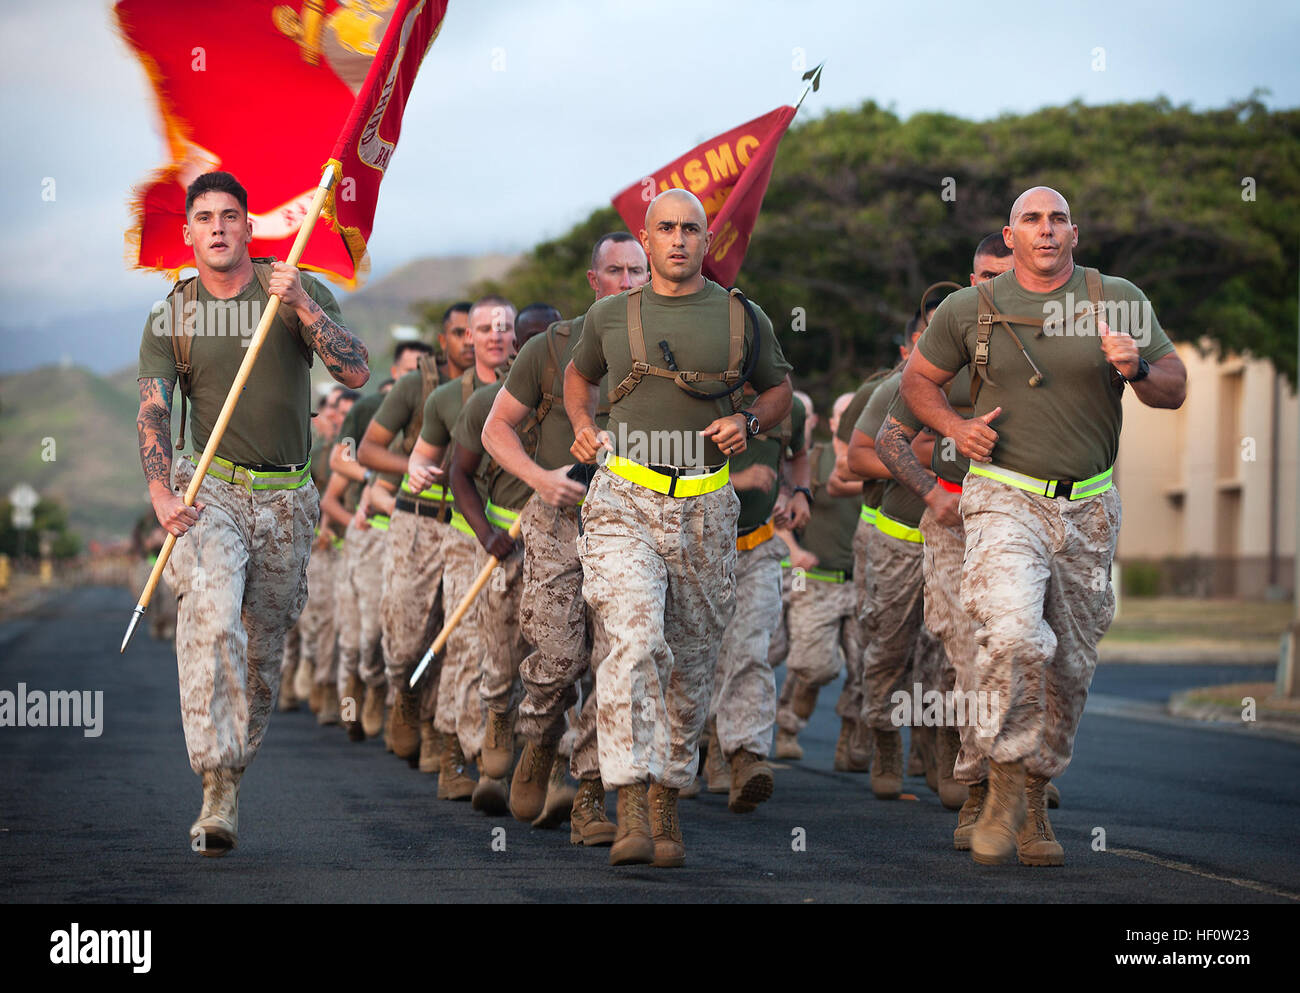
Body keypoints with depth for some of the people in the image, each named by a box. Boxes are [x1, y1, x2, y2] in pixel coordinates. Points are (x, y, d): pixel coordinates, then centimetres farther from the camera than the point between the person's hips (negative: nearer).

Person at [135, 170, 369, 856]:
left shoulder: (300, 291, 3)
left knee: (263, 652, 7)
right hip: (209, 491, -2)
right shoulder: (170, 317, 5)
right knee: (210, 619, -25)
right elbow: (152, 412, -3)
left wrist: (301, 305, -20)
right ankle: (218, 796, -29)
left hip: (285, 498, 2)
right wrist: (162, 493, -20)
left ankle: (233, 769, 28)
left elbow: (356, 374, -8)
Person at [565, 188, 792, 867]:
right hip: (624, 501, -2)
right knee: (635, 642, -21)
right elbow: (578, 374, 28)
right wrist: (582, 426, 8)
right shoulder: (611, 316, 8)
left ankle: (667, 807, 25)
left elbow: (779, 388, 21)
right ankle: (630, 815, -27)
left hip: (705, 506, 2)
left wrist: (748, 423, 0)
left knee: (692, 660, 9)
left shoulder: (741, 318, 8)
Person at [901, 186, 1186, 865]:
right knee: (1014, 638, -26)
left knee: (1069, 668, 8)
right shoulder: (971, 308, 3)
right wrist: (956, 428, -4)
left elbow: (1174, 390, 6)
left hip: (1088, 510, 3)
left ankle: (1035, 797, 25)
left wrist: (1137, 369, -16)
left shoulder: (1119, 301, 4)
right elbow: (917, 380, 15)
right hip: (1005, 498, -3)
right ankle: (1006, 789, -12)